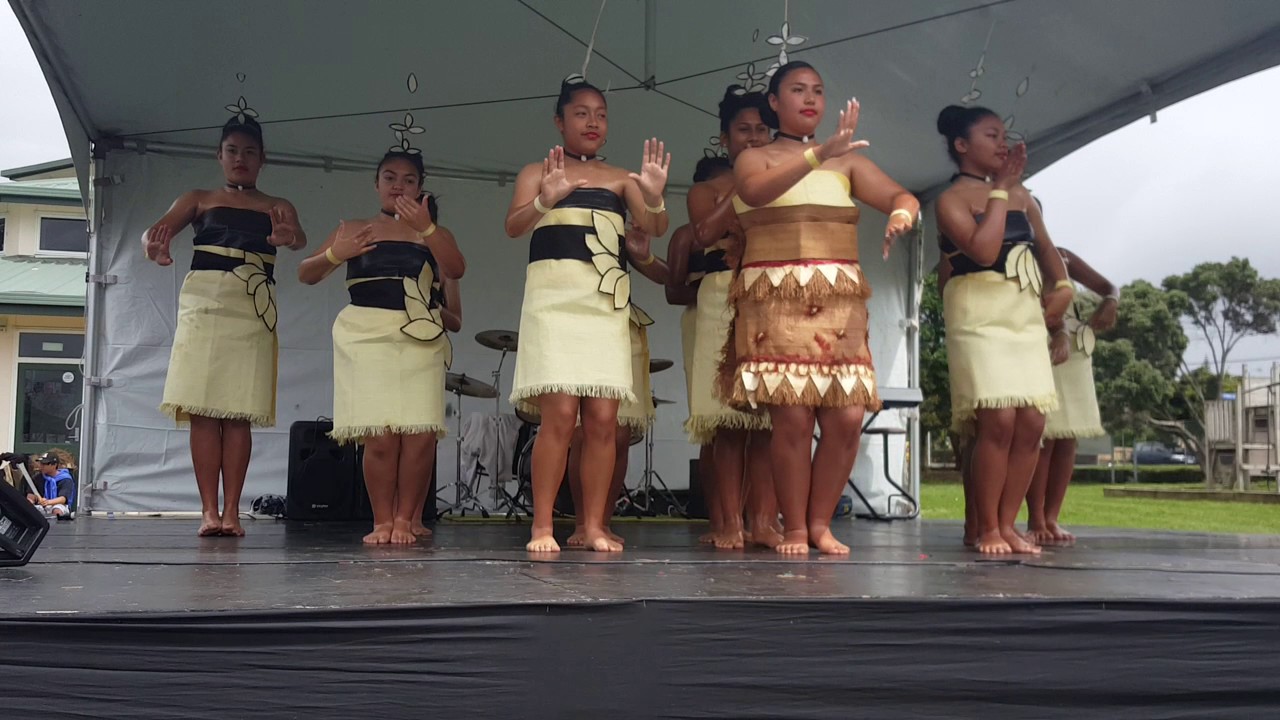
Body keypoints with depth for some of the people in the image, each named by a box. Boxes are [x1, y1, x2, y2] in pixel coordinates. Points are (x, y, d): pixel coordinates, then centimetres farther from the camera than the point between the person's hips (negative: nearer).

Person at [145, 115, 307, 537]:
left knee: (239, 412, -5)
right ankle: (209, 510, -5)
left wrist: (290, 237, -31)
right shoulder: (199, 200, 16)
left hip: (254, 306, 0)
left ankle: (231, 511, -4)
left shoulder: (278, 208, 16)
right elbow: (156, 230, 1)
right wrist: (154, 247, -25)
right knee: (202, 409, -6)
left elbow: (300, 239, -5)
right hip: (204, 299, 0)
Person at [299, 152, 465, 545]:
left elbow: (456, 270, -4)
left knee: (421, 435, -11)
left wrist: (426, 227, -16)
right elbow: (306, 274, 16)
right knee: (380, 435, -11)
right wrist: (334, 254, -4)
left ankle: (406, 518, 4)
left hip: (420, 337, 1)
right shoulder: (354, 229, 17)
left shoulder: (434, 233, 17)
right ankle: (382, 521, 2)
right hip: (368, 333, 0)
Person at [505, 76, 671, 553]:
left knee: (602, 419, -3)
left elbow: (655, 228, 4)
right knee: (560, 414, -13)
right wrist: (544, 201, -27)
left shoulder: (621, 179, 17)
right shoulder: (537, 172, 11)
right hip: (554, 297, -3)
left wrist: (654, 197, -18)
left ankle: (594, 526, 3)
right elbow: (513, 225, -5)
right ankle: (542, 526, -5)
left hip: (608, 302, 3)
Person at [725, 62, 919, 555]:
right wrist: (818, 154, -27)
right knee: (793, 418, -10)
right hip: (776, 298, -3)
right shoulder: (754, 159, 9)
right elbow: (755, 191, -14)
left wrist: (901, 213, -18)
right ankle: (794, 528, 5)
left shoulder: (848, 162, 17)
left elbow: (900, 195, 7)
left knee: (847, 419, -7)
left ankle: (821, 523, 10)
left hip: (839, 301, 3)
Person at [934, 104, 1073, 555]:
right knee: (998, 420, -16)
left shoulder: (1020, 195, 17)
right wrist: (1000, 188, -10)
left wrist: (1062, 287, 6)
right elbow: (984, 250, -18)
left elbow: (1045, 246, 25)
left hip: (1027, 314, 7)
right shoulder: (952, 199, -3)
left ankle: (1006, 523, 6)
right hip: (981, 314, -7)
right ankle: (986, 528, -4)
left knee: (1031, 423, -2)